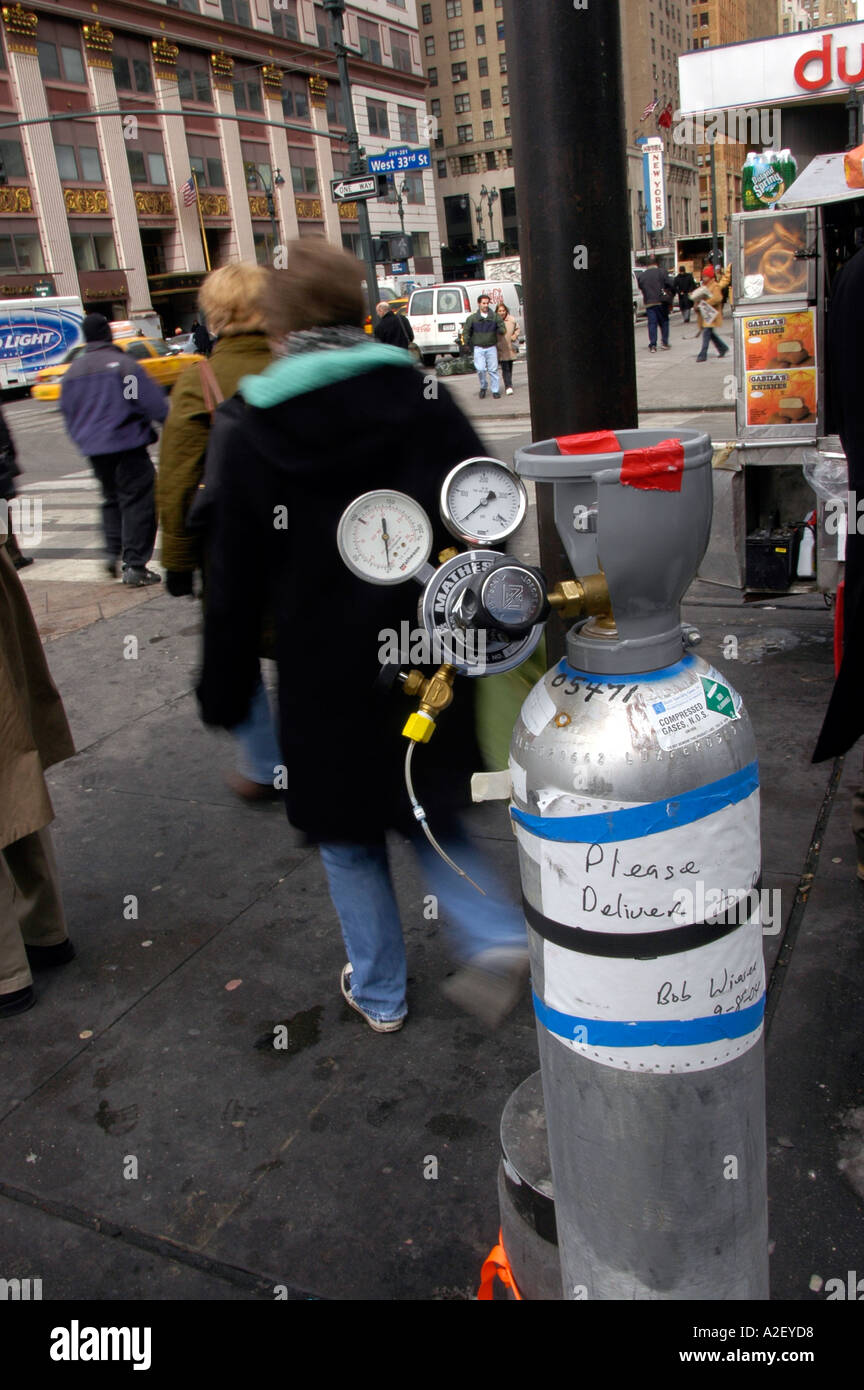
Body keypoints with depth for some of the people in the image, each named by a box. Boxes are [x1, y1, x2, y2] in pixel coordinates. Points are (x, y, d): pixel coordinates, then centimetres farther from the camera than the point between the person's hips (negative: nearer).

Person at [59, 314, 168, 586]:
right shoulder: (123, 364, -10)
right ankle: (134, 565, -6)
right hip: (127, 444, -6)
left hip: (94, 449, 6)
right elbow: (154, 403, -12)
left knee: (111, 498, 22)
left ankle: (112, 551, 10)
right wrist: (170, 419, 6)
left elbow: (68, 413, 17)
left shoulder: (72, 372, 10)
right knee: (137, 501, -2)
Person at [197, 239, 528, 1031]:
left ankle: (380, 994, 32)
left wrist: (224, 689, 6)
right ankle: (498, 939, 5)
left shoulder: (250, 432, -7)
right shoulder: (421, 402, -3)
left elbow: (237, 580, -4)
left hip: (325, 670, -2)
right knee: (427, 811, 23)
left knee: (346, 834, 17)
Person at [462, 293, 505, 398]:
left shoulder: (495, 317, 4)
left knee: (493, 370, 0)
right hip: (478, 348, -1)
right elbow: (466, 331, 8)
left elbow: (502, 327, 8)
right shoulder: (472, 318, 2)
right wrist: (467, 343, -5)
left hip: (492, 347, 1)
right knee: (480, 369, -10)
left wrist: (500, 331, -15)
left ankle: (495, 391, 9)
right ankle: (483, 387, 14)